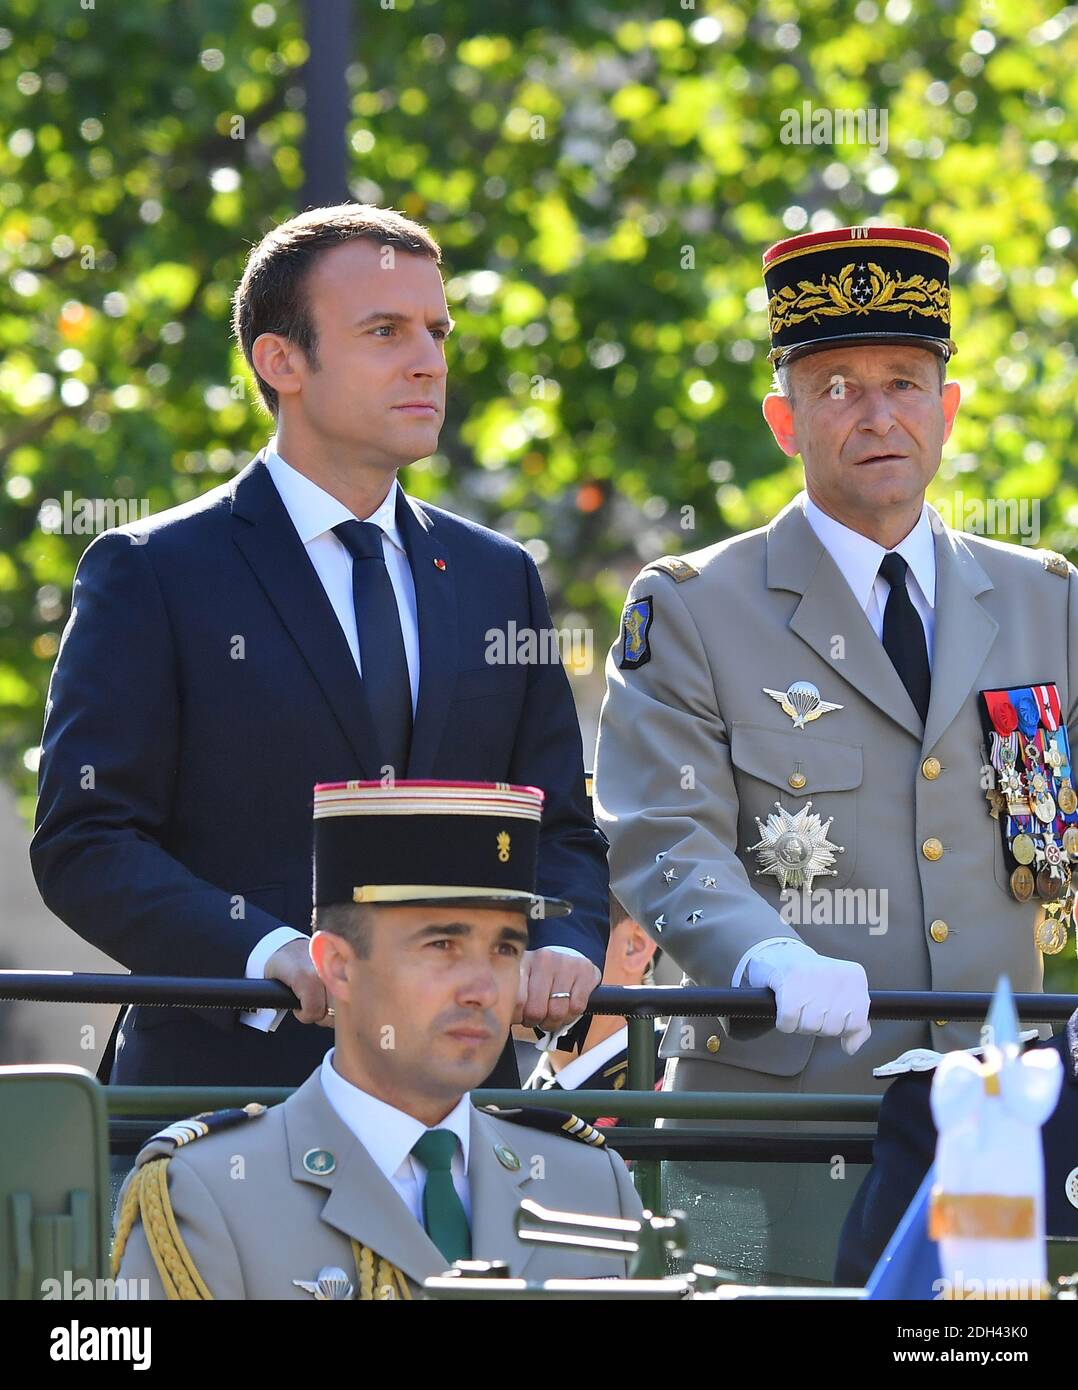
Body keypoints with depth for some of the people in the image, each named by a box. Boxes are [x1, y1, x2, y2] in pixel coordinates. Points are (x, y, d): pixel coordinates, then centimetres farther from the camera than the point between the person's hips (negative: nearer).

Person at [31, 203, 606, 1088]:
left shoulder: (500, 580, 16)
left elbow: (558, 831, 15)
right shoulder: (150, 575, 1)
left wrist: (565, 947, -7)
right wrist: (268, 953, -21)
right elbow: (84, 843, -6)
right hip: (223, 1081, -4)